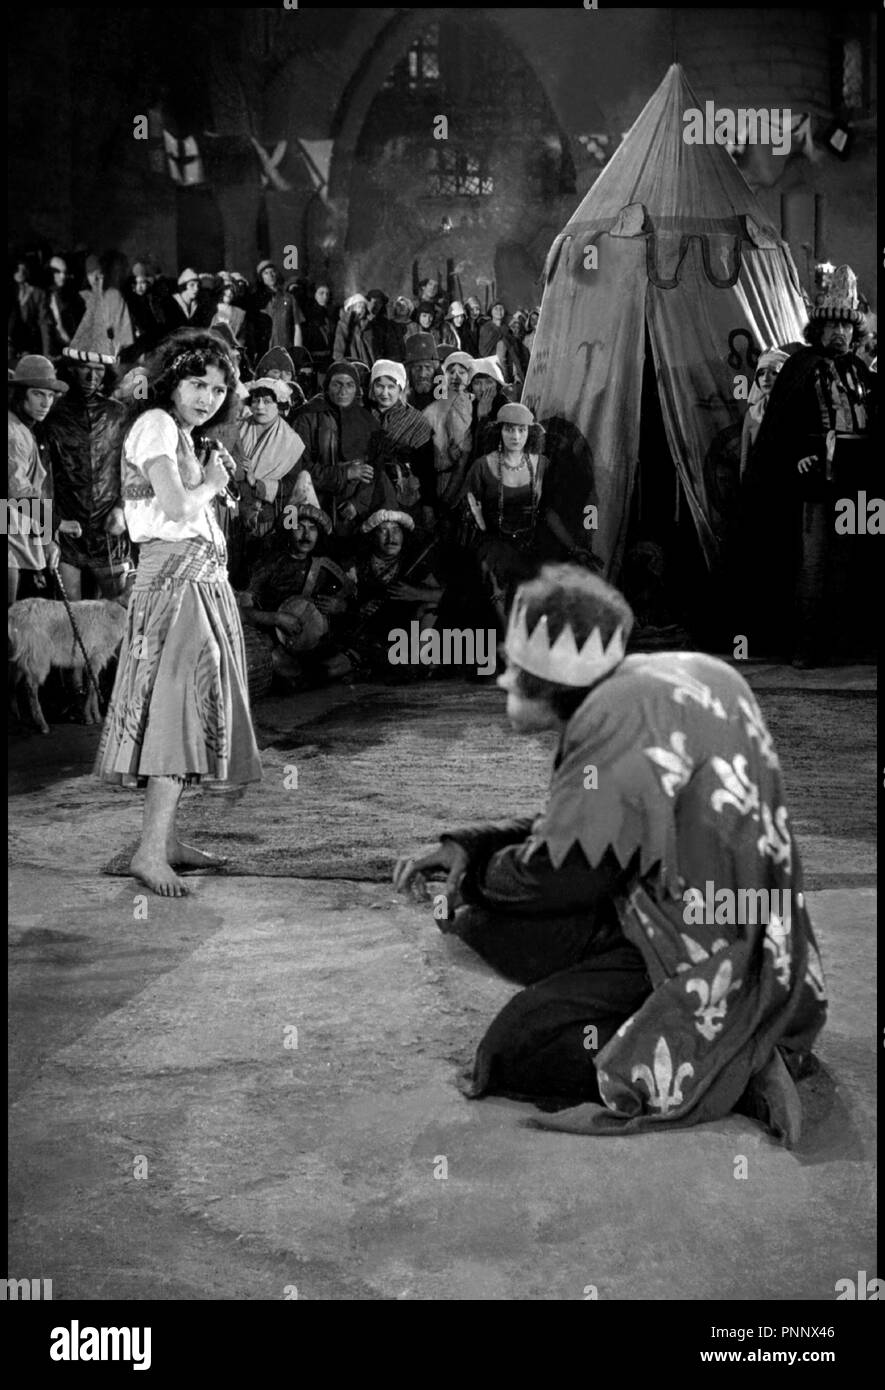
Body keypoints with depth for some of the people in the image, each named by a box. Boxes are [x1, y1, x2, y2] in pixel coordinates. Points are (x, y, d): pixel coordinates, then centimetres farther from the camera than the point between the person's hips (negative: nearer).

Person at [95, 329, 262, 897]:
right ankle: (151, 851, -19)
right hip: (175, 577, -10)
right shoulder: (156, 423, -9)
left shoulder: (184, 434, 21)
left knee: (191, 706, 9)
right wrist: (211, 484, -3)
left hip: (203, 578, 10)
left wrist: (216, 478, 8)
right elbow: (177, 508, -20)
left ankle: (166, 835, 14)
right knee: (182, 701, -17)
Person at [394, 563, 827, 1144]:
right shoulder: (668, 682, 10)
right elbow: (575, 827, 17)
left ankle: (735, 1068, -10)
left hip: (717, 961, -10)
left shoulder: (626, 711, -20)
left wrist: (473, 877, 3)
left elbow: (559, 870, -17)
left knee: (515, 1052, -8)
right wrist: (464, 847, 9)